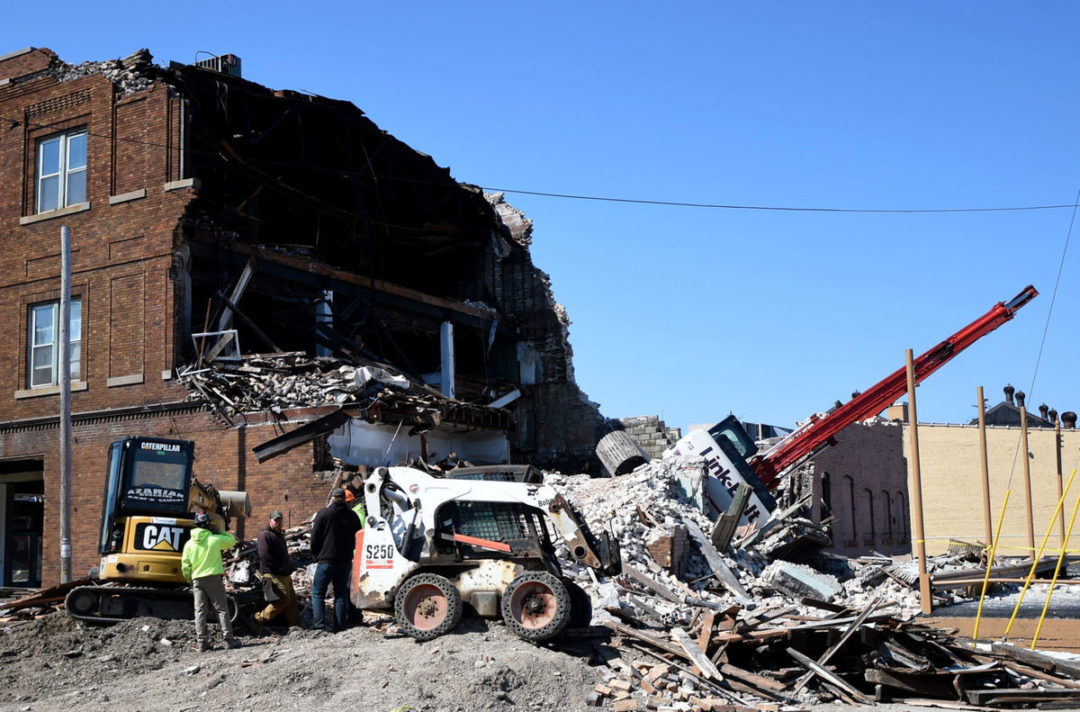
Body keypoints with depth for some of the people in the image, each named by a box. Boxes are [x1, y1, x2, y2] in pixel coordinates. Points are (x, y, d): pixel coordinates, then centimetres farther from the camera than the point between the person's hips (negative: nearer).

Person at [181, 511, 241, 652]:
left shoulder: (189, 544, 3)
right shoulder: (215, 539, -6)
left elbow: (185, 567, 6)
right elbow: (232, 540, 12)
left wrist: (189, 579, 22)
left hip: (197, 580, 3)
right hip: (214, 578, -3)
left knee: (200, 611, 6)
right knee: (222, 609, 1)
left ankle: (201, 642, 3)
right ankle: (228, 639, -2)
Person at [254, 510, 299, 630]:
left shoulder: (280, 535, 23)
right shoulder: (265, 535, -8)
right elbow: (265, 556, -18)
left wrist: (290, 566, 15)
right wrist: (280, 568, -17)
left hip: (285, 574, 10)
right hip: (273, 574, -10)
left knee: (292, 598, 8)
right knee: (283, 598, -17)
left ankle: (295, 623, 13)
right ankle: (259, 619, -9)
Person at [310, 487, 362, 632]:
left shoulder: (323, 513, -7)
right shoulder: (352, 515, 6)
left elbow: (315, 538, -6)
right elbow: (358, 538, 13)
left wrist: (316, 554, 10)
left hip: (326, 560, -4)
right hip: (345, 561, 4)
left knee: (318, 592, 3)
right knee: (341, 593, 10)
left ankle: (319, 623, -9)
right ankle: (341, 625, 6)